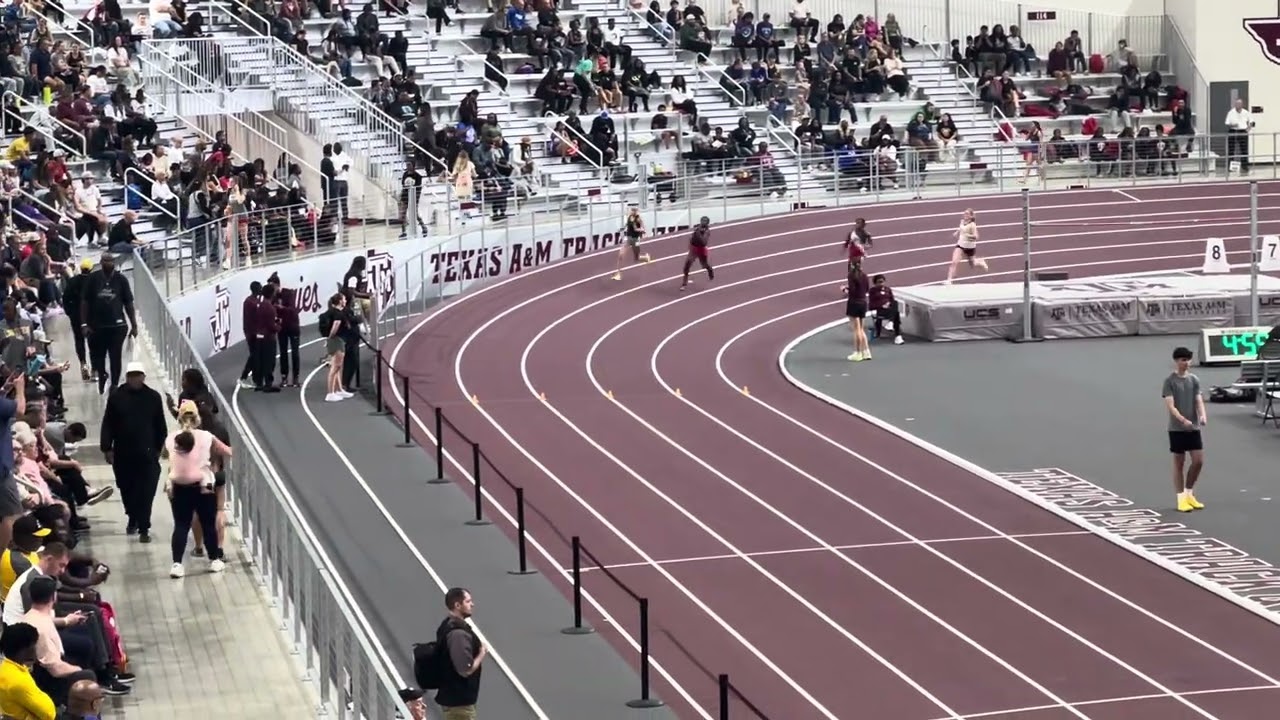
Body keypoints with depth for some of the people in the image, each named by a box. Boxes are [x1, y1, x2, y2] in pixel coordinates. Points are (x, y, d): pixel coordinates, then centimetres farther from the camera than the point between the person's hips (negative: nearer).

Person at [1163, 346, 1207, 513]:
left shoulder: (1194, 379, 7)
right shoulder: (1170, 381, -8)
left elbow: (1198, 400, 1)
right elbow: (1170, 405, -15)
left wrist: (1203, 415, -21)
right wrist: (1183, 420, -31)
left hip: (1194, 427, 4)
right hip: (1177, 428, -4)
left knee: (1198, 461, 2)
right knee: (1179, 463, 2)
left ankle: (1189, 493, 21)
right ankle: (1181, 499, 9)